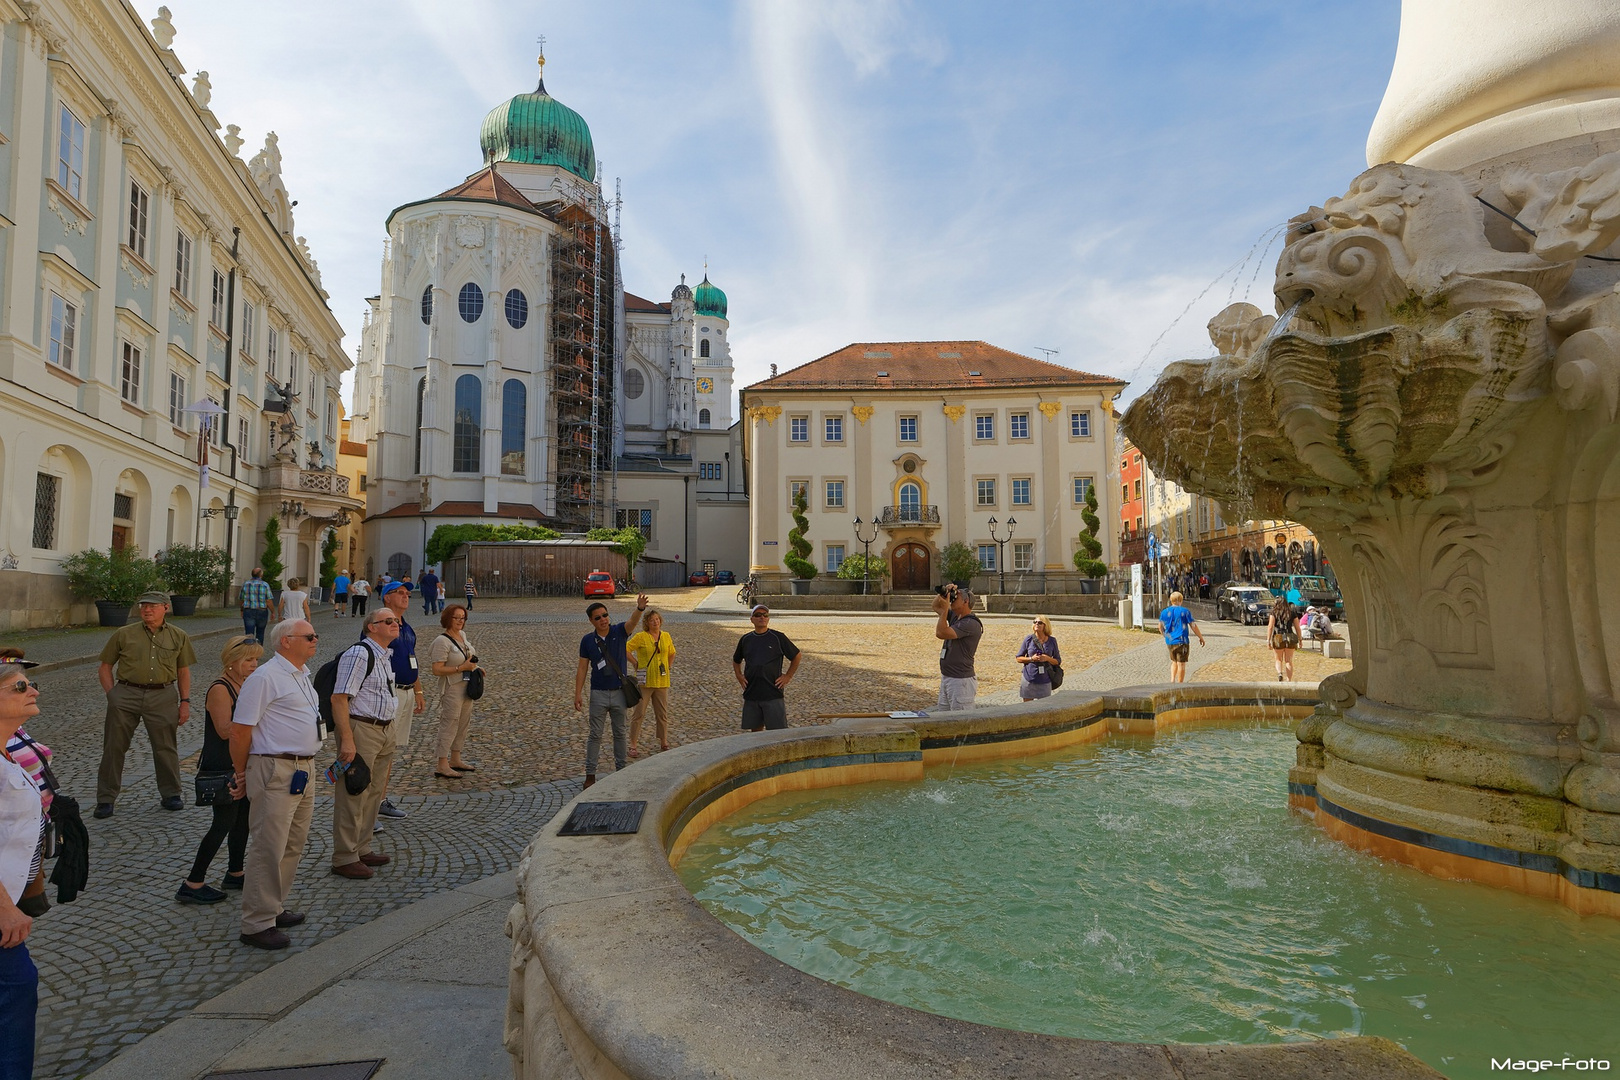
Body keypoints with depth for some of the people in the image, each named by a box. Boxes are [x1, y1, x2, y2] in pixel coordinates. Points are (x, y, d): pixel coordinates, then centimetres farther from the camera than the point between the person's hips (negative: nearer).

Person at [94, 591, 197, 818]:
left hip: (163, 696, 0)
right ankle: (106, 799, 19)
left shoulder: (178, 636, 9)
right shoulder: (124, 634, 6)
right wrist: (112, 696, 0)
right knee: (114, 748, 5)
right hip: (126, 694, 0)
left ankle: (171, 794, 19)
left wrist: (185, 702, 7)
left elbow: (183, 672, 13)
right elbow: (105, 667, 10)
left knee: (166, 747, 5)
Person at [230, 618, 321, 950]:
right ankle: (257, 925, 6)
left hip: (303, 771, 9)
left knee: (293, 846, 17)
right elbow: (240, 729, -14)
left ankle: (274, 908, 31)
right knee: (268, 849, -3)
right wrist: (241, 774, -4)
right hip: (275, 772, -9)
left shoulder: (301, 674, 15)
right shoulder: (265, 677, -14)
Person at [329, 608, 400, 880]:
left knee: (374, 793, 17)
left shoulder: (384, 656, 15)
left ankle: (362, 850, 30)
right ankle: (344, 858, 9)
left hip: (383, 732, 10)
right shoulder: (359, 654, -15)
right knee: (353, 796, -2)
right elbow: (339, 697, -21)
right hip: (360, 729, -10)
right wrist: (347, 740, -25)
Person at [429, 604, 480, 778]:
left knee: (463, 724, 15)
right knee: (449, 724, -5)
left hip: (467, 687, 9)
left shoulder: (462, 635, 8)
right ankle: (442, 766, 1)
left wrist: (472, 664, 6)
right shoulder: (442, 641, -17)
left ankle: (455, 760, 26)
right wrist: (462, 667, -23)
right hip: (452, 689, -9)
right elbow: (437, 669, -22)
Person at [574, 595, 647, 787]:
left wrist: (640, 608, -48)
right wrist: (578, 695, -5)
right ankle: (590, 774, 12)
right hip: (598, 694, 0)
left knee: (620, 733, 12)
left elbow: (633, 621, -25)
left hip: (619, 692, 1)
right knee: (595, 734, 5)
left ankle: (621, 768, 24)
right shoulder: (587, 640, -4)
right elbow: (582, 668, -1)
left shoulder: (619, 632, -5)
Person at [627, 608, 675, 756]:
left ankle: (664, 744, 25)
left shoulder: (666, 637, 6)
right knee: (639, 713, 1)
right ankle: (633, 746, 10)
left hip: (662, 682, 4)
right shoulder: (641, 637, -7)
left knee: (662, 714, 11)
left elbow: (672, 654, 21)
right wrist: (635, 663, -9)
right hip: (644, 681, -4)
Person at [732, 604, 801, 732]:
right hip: (751, 694, 4)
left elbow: (797, 656, 7)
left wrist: (787, 677, 1)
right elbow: (736, 661, 26)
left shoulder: (778, 637, -1)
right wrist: (739, 676, 10)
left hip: (773, 694, -3)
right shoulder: (745, 639, 9)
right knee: (755, 729, 9)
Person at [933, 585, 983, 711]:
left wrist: (945, 608, -18)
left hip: (961, 680, -10)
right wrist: (943, 593, 6)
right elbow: (936, 606, 24)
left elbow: (941, 633, -24)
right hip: (945, 677, 10)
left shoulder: (971, 623, -18)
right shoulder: (954, 616, 10)